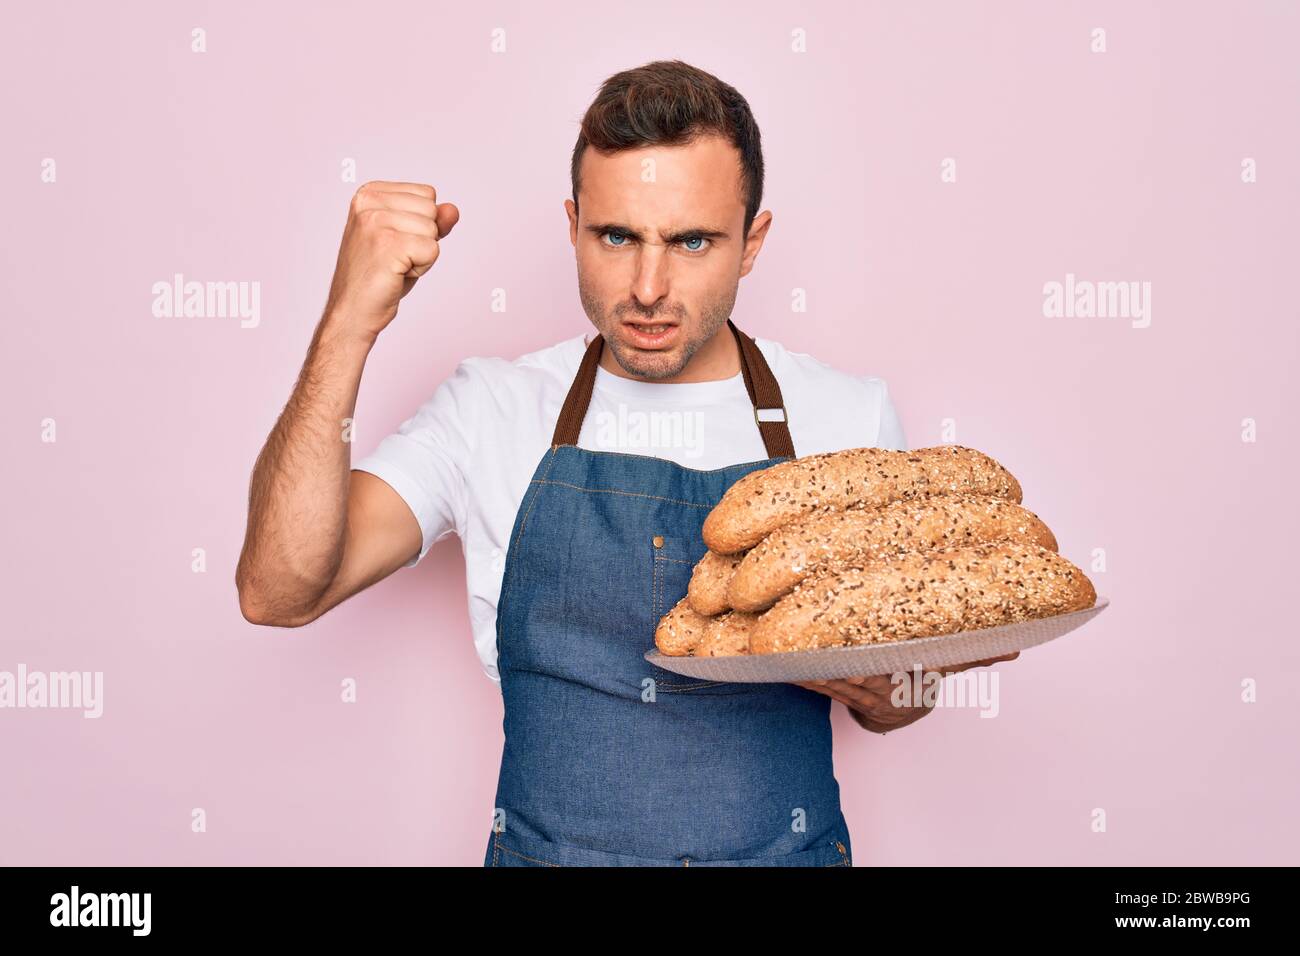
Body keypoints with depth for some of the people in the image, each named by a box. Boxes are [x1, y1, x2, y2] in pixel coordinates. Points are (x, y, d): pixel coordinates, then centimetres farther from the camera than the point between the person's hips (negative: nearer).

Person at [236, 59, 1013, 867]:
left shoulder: (852, 415, -5)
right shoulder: (494, 410, -6)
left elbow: (892, 709, 5)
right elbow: (280, 592, -17)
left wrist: (881, 686, -20)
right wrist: (350, 324, -26)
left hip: (790, 847, 1)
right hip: (545, 846, 0)